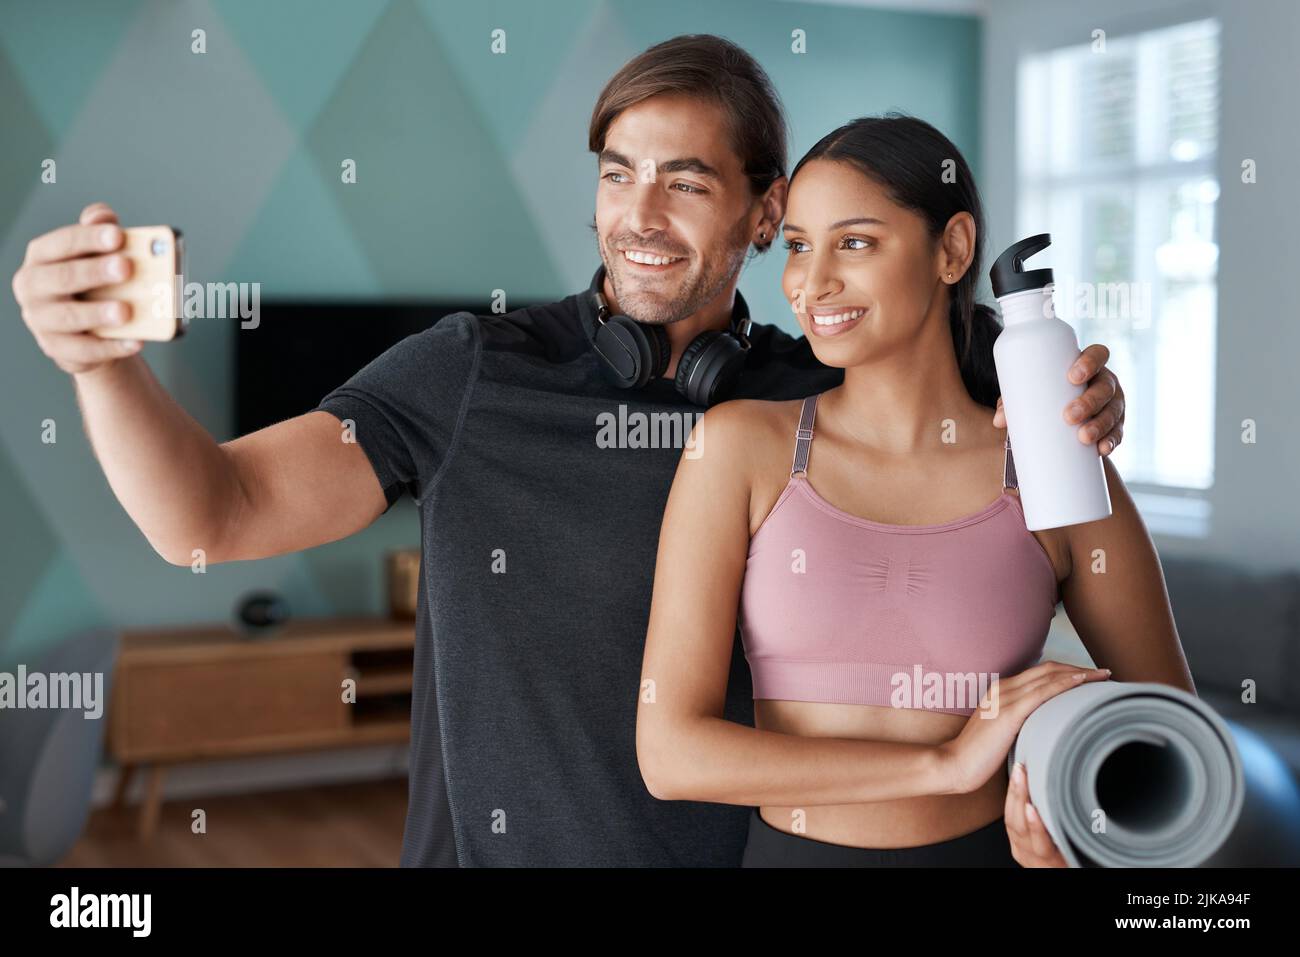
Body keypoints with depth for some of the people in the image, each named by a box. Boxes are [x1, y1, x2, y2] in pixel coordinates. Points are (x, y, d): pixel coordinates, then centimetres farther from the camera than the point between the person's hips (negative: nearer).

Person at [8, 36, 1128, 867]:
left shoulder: (825, 396, -3)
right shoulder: (473, 372, -9)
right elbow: (213, 516, -14)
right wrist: (104, 360, -33)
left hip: (747, 837, 2)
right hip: (488, 841, -1)